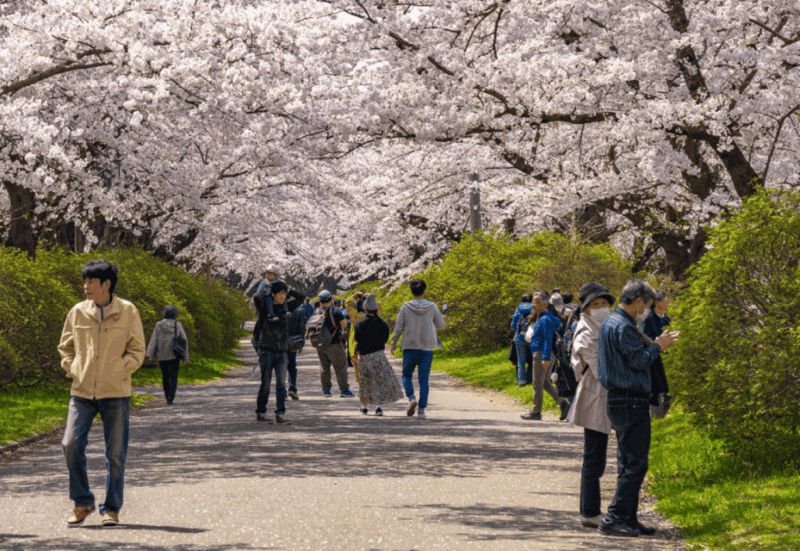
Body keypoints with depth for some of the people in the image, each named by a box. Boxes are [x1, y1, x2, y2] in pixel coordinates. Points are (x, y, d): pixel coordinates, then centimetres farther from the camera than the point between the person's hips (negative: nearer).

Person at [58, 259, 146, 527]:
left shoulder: (127, 312, -1)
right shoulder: (77, 312, 5)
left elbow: (137, 351, 2)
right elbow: (65, 347, 17)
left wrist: (117, 372, -9)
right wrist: (72, 369, 2)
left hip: (115, 393, -2)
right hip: (82, 392, 2)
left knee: (115, 453, 2)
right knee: (71, 445, -8)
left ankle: (111, 508, 15)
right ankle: (82, 502, 9)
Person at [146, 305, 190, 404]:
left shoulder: (159, 325, 0)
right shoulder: (178, 325, 0)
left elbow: (153, 340, -4)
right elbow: (184, 340, 1)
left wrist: (150, 354, -5)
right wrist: (185, 356, 8)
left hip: (162, 355, 1)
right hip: (174, 355, -1)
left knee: (165, 375, 16)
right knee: (173, 377, 0)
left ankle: (167, 395, 26)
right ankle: (170, 397, -14)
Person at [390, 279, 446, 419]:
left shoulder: (406, 307, -3)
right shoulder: (432, 307, 0)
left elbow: (398, 327, -1)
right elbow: (440, 325, 9)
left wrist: (394, 343, 13)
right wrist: (443, 319, 33)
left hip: (410, 348, -1)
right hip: (427, 348, 1)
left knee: (407, 375, 13)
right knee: (424, 379, 5)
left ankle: (411, 397, -12)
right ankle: (422, 409, 1)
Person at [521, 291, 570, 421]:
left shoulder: (546, 320, -16)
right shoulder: (540, 318, 15)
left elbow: (548, 340, -22)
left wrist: (546, 358, -25)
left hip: (542, 353, -11)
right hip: (540, 354, 11)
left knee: (538, 383, -3)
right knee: (544, 382, 14)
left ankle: (536, 412, 4)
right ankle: (563, 404, 9)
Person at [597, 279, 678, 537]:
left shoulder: (610, 322, 18)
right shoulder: (623, 326, -15)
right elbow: (639, 360, -17)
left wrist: (655, 344, 15)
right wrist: (658, 346, -2)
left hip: (618, 400, 11)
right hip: (631, 402, -11)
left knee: (628, 463, 13)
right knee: (635, 463, -9)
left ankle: (628, 519, 16)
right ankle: (613, 519, -10)